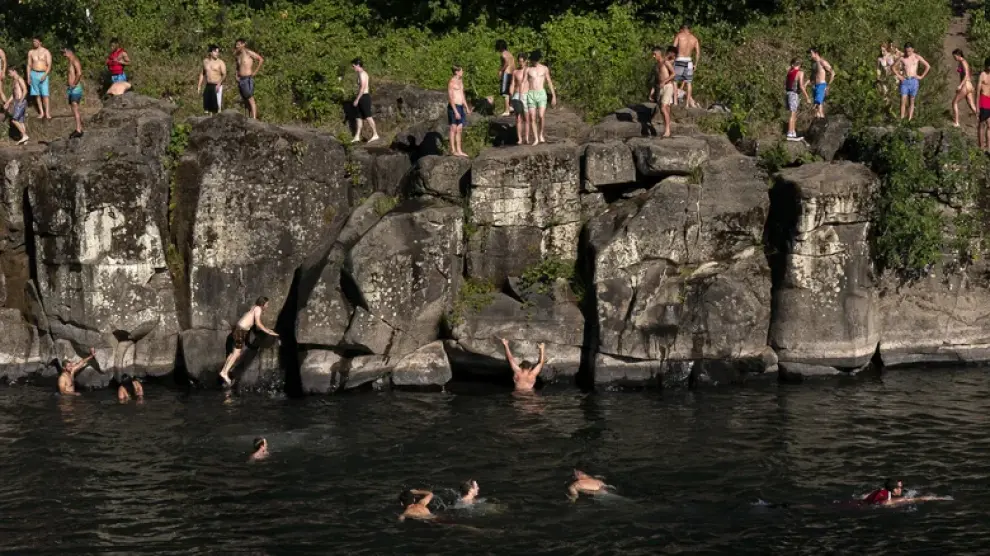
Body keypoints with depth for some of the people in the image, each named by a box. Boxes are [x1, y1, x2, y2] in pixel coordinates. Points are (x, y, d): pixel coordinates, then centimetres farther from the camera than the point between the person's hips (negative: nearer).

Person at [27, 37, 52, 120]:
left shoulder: (46, 52, -1)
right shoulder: (31, 52, 9)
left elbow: (49, 65, -5)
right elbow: (29, 65, 12)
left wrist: (45, 75, -17)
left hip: (43, 74, -4)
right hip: (34, 74, 4)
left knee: (45, 94, -11)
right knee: (37, 94, 3)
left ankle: (47, 113, -13)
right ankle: (41, 112, 7)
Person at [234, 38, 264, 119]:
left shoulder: (248, 52, -6)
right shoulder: (238, 55, 17)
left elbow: (261, 59, -13)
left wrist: (255, 72, -12)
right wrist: (237, 75, 14)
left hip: (248, 79, -8)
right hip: (241, 80, 8)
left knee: (250, 100, -13)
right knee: (245, 101, 6)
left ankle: (254, 119, -19)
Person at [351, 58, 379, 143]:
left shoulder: (361, 74, -14)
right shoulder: (364, 73, 15)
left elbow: (362, 88, -20)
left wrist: (357, 99, -18)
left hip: (364, 97, -10)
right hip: (363, 97, 10)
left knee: (368, 116, -5)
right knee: (359, 117, 9)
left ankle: (375, 134, 1)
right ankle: (357, 137, 10)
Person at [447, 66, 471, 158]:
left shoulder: (460, 81, 14)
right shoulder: (452, 82, -13)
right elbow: (450, 98, -18)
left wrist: (467, 107, 20)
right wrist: (455, 111, -22)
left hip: (460, 107, 9)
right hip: (453, 107, -8)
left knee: (459, 129, 9)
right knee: (453, 129, -4)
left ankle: (459, 150, 11)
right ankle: (453, 150, 0)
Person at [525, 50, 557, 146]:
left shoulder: (544, 69, 7)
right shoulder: (528, 70, 6)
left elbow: (549, 83, 10)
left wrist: (554, 96, 6)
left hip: (541, 94, -1)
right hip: (531, 94, 1)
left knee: (541, 116, -14)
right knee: (532, 118, -3)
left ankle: (541, 135, 7)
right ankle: (536, 139, 4)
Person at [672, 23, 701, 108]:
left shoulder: (679, 35, 1)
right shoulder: (694, 38, 10)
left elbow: (674, 48, -5)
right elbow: (698, 52, 5)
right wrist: (695, 64, 11)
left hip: (679, 60, -3)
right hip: (688, 61, 3)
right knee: (688, 82, 9)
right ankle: (687, 103, 9)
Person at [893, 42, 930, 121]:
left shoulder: (917, 57, 1)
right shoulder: (902, 58, 4)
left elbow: (928, 66, 4)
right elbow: (894, 67, 16)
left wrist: (921, 76, 0)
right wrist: (898, 75, 4)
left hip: (913, 81, -1)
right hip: (904, 81, 1)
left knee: (911, 102, 2)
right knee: (903, 101, -8)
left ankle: (909, 120, 4)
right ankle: (901, 119, -8)